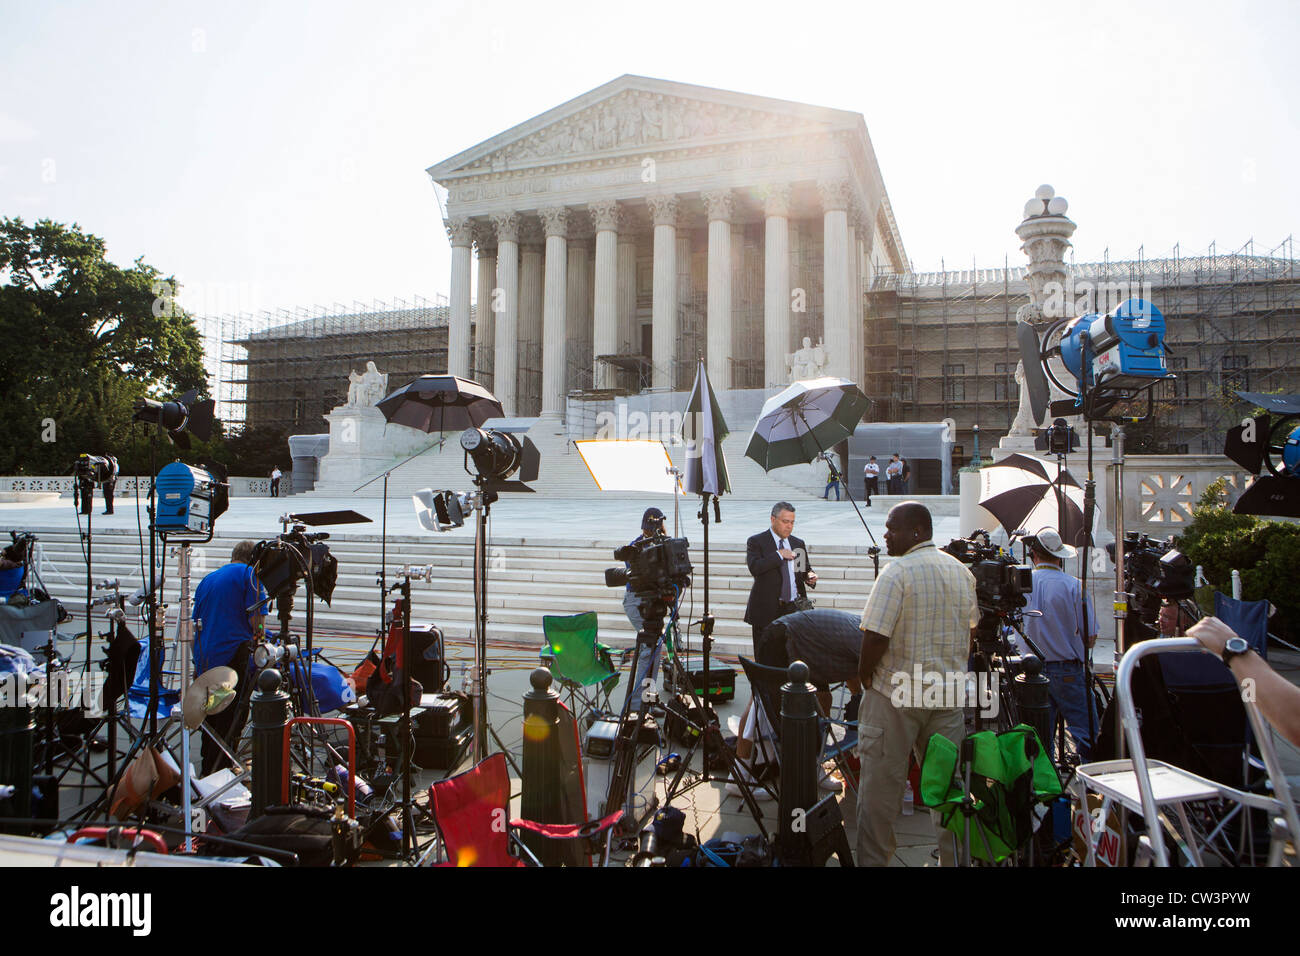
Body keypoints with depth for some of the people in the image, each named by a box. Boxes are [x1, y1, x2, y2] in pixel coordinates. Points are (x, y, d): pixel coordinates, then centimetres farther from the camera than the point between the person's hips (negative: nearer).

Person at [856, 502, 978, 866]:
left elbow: (875, 635, -21)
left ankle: (873, 860, 10)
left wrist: (864, 676, -5)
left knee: (880, 786, 3)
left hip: (896, 693, -6)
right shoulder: (962, 572, 7)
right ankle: (954, 858, 23)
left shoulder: (898, 572, -15)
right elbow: (972, 629, 16)